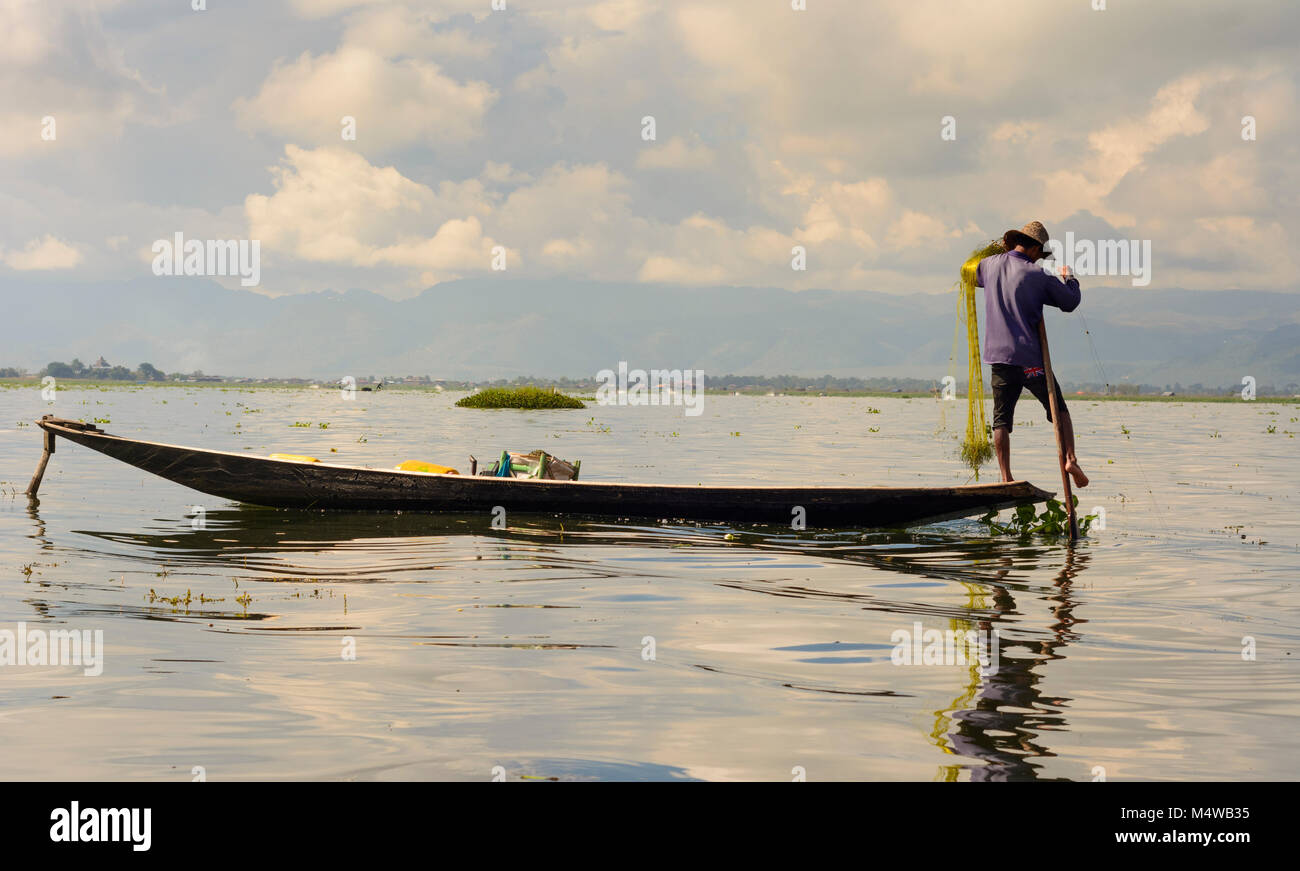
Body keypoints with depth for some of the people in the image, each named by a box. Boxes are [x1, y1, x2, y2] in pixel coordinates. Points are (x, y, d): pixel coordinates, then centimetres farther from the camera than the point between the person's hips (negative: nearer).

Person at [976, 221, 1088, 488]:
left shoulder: (989, 265, 5)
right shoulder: (1039, 276, -6)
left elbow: (974, 277, 29)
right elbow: (1071, 302, 4)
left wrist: (1003, 251, 38)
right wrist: (1069, 279, 25)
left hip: (998, 356, 3)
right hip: (1029, 358, -3)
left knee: (1001, 419, 5)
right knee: (1059, 409, 11)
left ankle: (1006, 477, -1)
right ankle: (1070, 459, -2)